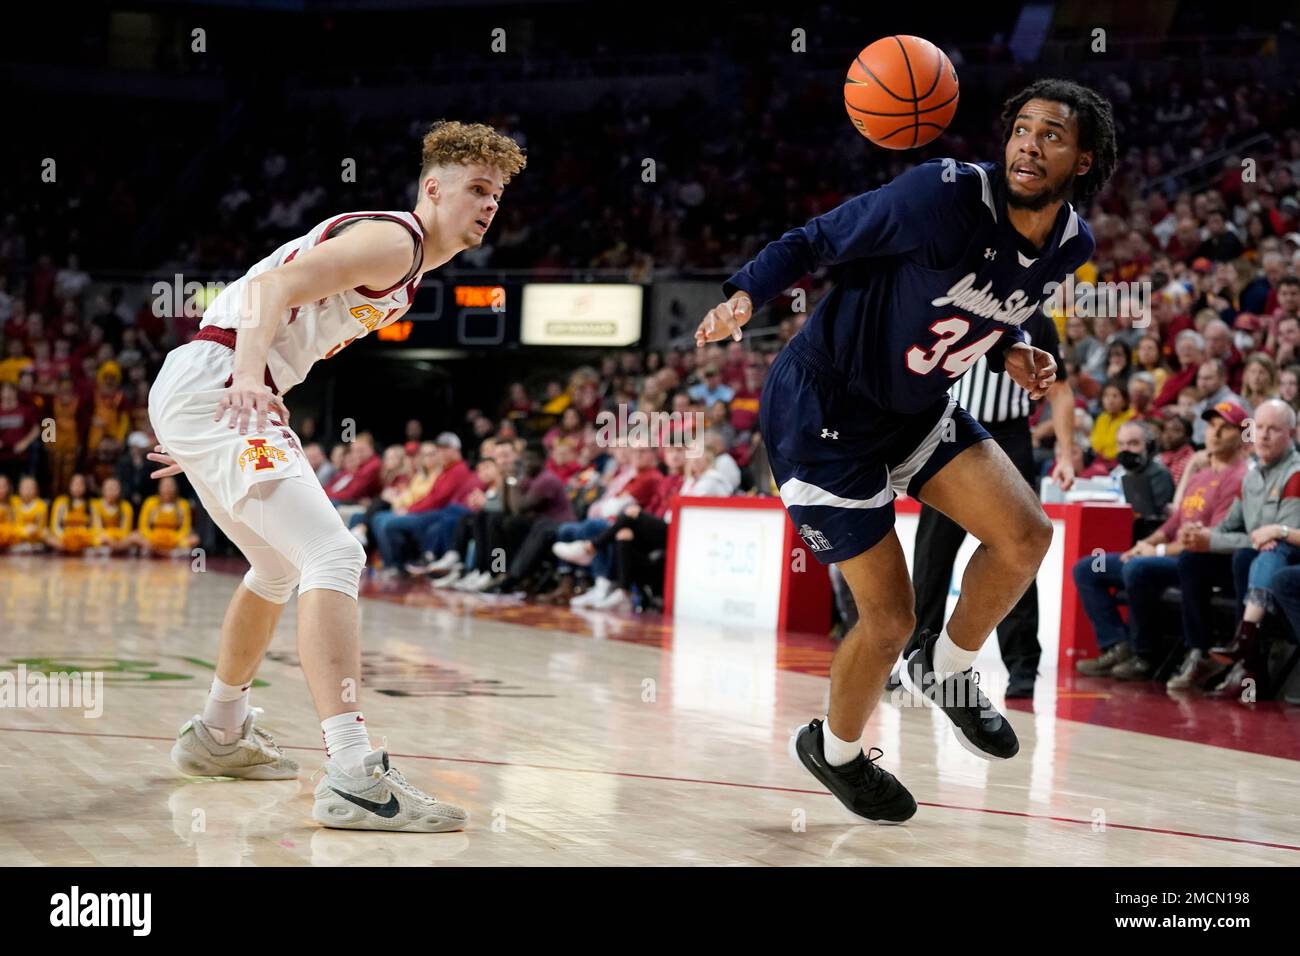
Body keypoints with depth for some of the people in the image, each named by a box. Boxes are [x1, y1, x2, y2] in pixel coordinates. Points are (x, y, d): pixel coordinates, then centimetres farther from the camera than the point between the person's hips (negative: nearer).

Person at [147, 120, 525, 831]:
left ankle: (218, 735, 44)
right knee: (333, 556, -22)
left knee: (281, 569, 27)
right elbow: (277, 282, -23)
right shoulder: (393, 240, -9)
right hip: (214, 383, -11)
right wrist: (247, 376, -38)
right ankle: (352, 775, -31)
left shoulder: (403, 268, 22)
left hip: (212, 394, 11)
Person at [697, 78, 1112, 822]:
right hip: (825, 411, -7)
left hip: (919, 405, 7)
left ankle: (947, 673, 19)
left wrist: (1010, 352, -5)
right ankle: (835, 752, 26)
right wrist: (745, 296, -35)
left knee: (1026, 535, -9)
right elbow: (816, 240, -19)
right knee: (890, 620, -5)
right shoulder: (945, 196, -27)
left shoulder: (1073, 244, -4)